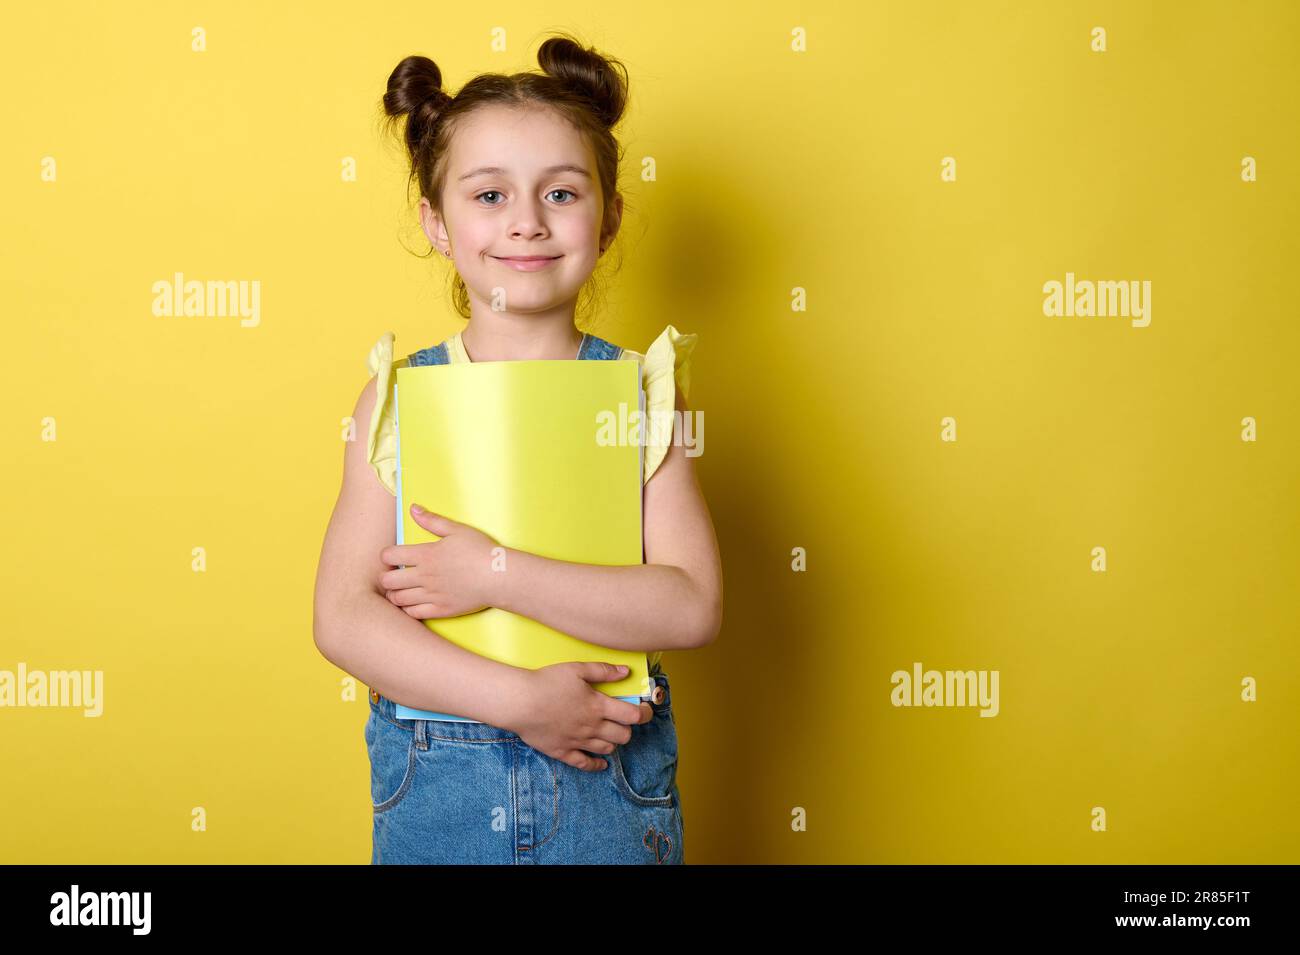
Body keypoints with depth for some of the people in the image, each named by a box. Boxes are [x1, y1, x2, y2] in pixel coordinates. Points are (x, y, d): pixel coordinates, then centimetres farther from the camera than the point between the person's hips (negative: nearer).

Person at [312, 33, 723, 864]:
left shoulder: (641, 388, -4)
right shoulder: (399, 395, -3)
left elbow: (693, 607, -13)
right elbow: (342, 618, -9)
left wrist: (499, 576, -20)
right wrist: (519, 701, -18)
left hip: (609, 780, 0)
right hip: (435, 783, 1)